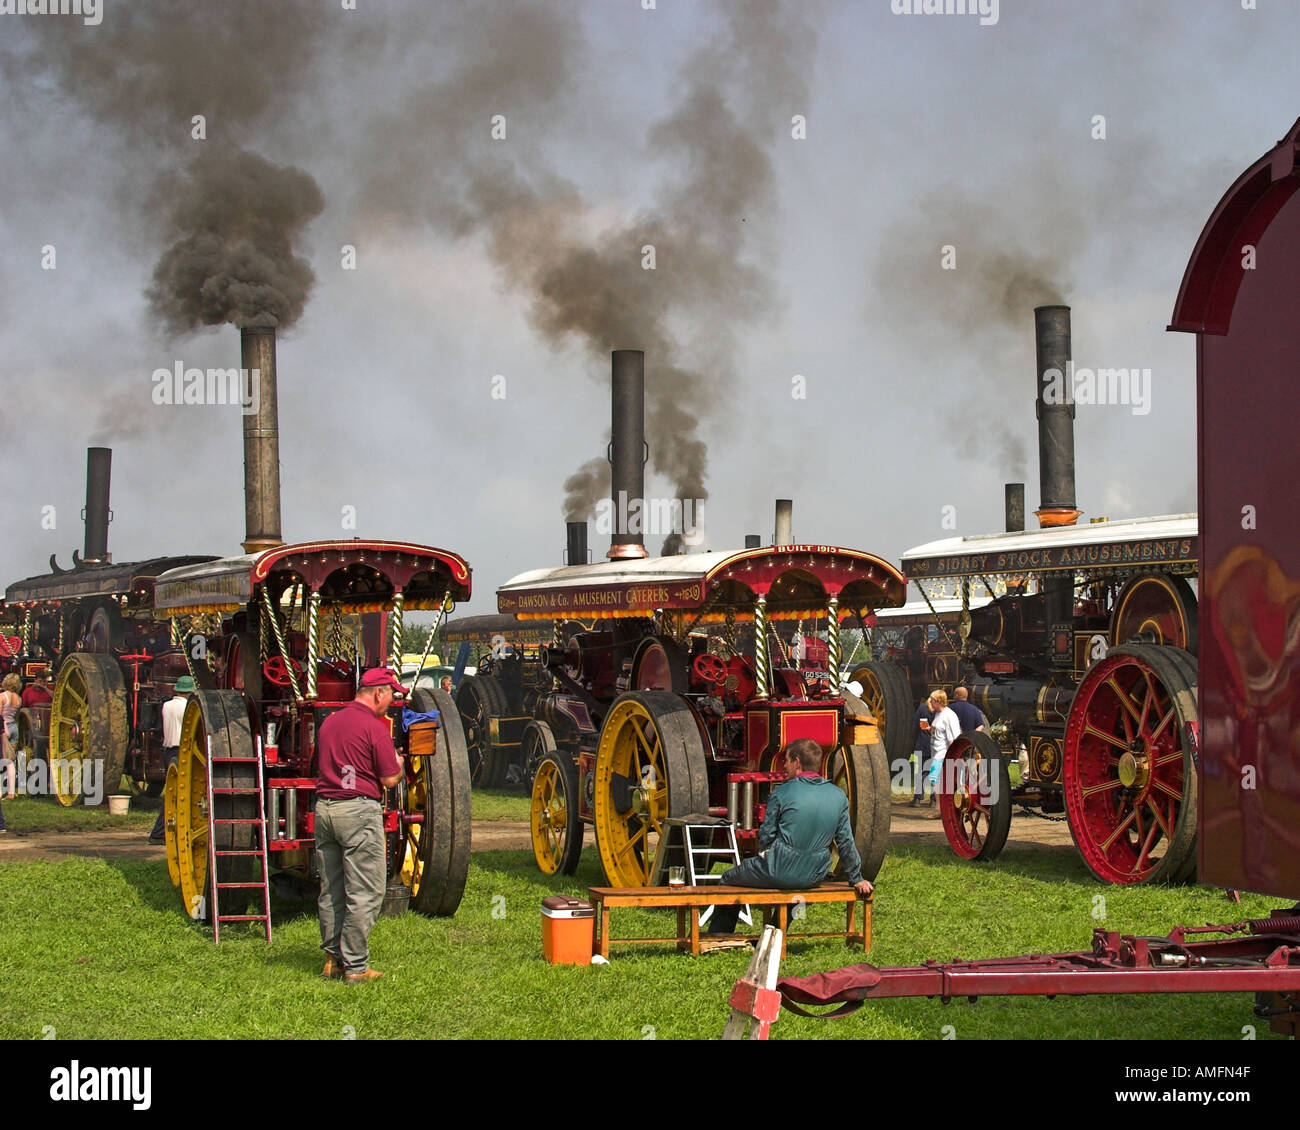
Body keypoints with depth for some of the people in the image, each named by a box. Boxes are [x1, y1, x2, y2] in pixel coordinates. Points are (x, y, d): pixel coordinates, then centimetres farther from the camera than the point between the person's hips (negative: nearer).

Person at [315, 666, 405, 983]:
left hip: (323, 809, 8)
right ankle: (356, 966, -2)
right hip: (359, 810, -8)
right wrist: (398, 764, 11)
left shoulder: (329, 722, 12)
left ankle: (333, 957, 18)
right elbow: (389, 780, -9)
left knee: (331, 891, 13)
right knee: (364, 894, -2)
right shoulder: (374, 728, -10)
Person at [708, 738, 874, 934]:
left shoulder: (782, 793, -11)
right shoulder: (838, 797, 0)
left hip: (778, 874, -5)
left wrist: (764, 856, 18)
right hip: (813, 878, 5)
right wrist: (857, 879, 14)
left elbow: (766, 835, -4)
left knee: (729, 879, 21)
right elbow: (846, 843, 5)